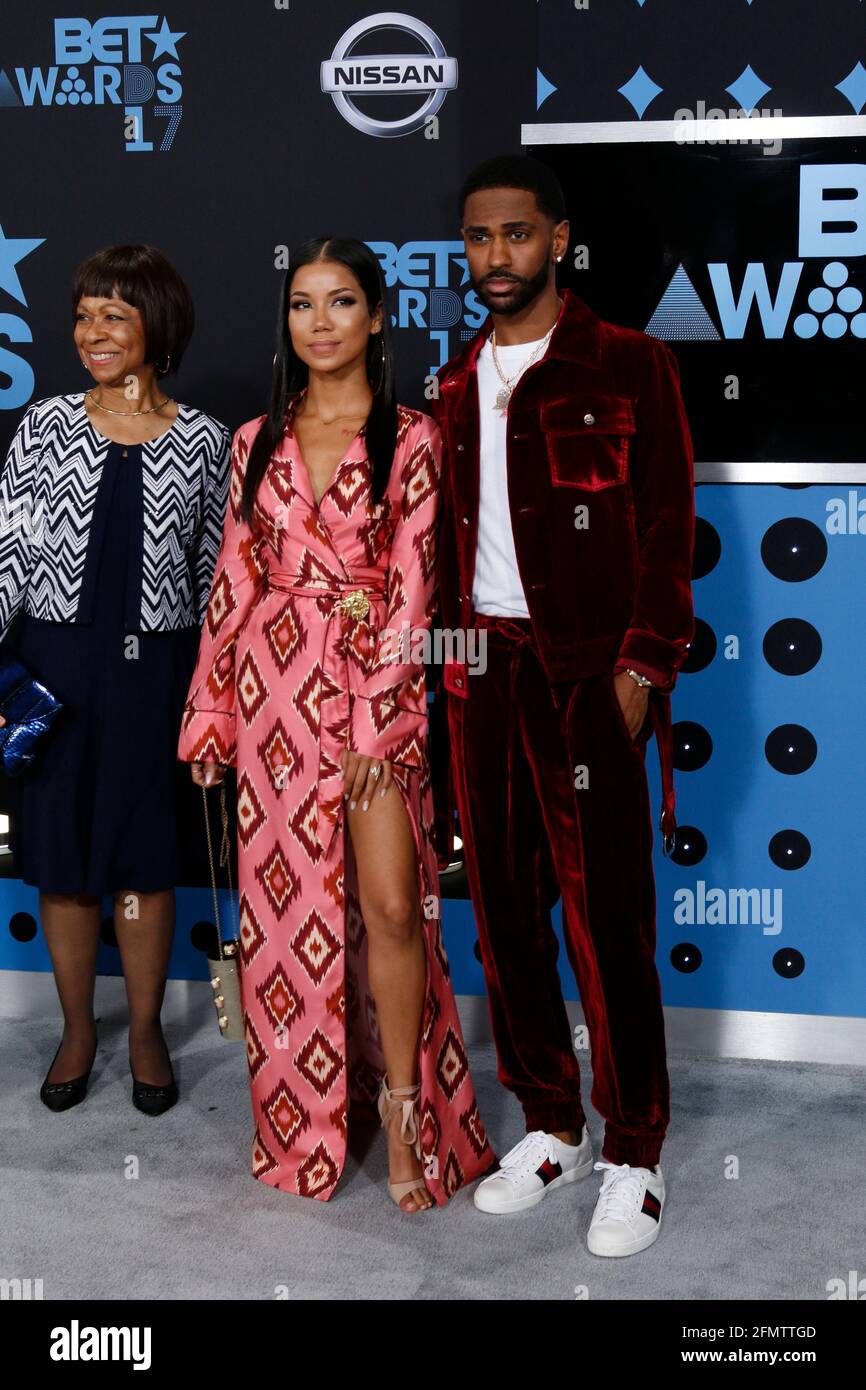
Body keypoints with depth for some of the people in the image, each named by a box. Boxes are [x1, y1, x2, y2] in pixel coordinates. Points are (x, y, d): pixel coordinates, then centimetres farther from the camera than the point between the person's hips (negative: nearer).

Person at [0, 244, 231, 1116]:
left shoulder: (202, 441, 2)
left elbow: (214, 571, 6)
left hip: (153, 669, -1)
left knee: (144, 852, 7)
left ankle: (146, 1028, 24)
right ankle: (76, 1027, 25)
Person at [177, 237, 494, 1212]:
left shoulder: (410, 439, -1)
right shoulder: (258, 442, 10)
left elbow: (409, 583, -6)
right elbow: (235, 580, 11)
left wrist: (375, 722, -12)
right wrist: (211, 711, 9)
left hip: (372, 682, -3)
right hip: (274, 683, 3)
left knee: (390, 902, -9)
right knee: (284, 895, 7)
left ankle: (402, 1100, 10)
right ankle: (305, 1114, 21)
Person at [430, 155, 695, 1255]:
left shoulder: (629, 367, -1)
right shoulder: (456, 384, 16)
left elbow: (668, 532, -5)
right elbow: (445, 537, 17)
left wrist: (640, 668, -13)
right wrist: (446, 657, 8)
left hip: (584, 672, -5)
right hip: (478, 673, 6)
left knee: (605, 916, -4)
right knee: (504, 906, 9)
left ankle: (633, 1155, 9)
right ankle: (551, 1126, 24)